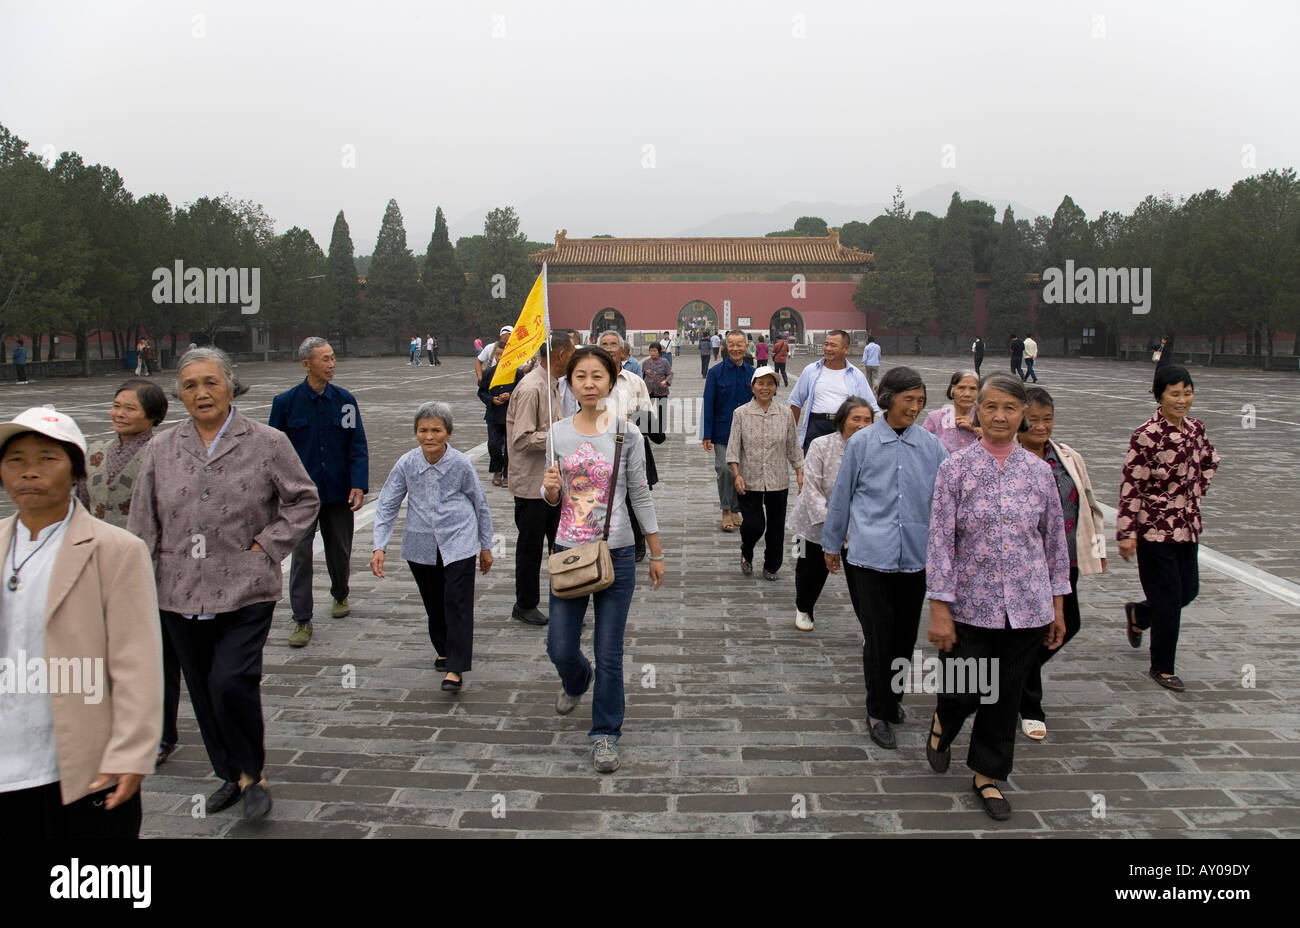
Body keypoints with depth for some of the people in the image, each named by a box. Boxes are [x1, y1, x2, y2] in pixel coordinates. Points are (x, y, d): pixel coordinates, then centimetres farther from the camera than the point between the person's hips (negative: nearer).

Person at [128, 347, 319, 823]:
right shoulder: (161, 449, 7)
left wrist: (266, 546, -5)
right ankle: (232, 774, 31)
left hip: (245, 592, -4)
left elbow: (303, 500, 5)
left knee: (231, 682, -15)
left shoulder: (268, 443, -2)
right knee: (203, 691, 12)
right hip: (180, 595, 4)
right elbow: (143, 524, 9)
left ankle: (253, 773, 8)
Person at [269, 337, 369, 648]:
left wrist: (359, 485, -11)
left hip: (338, 493, 2)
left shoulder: (345, 400, -1)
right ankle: (302, 620, 3)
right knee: (301, 554, -5)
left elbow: (358, 446, 0)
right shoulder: (286, 402, -4)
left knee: (339, 549, 15)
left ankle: (340, 596, 41)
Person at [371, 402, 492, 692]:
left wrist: (486, 546, 10)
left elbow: (480, 505, 4)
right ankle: (444, 650, 37)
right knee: (433, 603, 14)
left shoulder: (461, 464, -8)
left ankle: (456, 668, -5)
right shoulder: (407, 464, -5)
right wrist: (379, 547, -9)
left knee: (457, 602, -10)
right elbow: (387, 505, 0)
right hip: (421, 545, 3)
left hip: (458, 542, -3)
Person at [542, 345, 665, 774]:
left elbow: (641, 495, 1)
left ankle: (605, 733, 24)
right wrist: (550, 490, -14)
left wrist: (656, 554, 4)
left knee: (609, 653, 4)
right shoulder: (557, 433, 1)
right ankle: (577, 681, 46)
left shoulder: (624, 433, -6)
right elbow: (553, 500, 10)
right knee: (560, 649, 9)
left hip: (615, 554, -2)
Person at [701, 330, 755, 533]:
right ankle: (726, 512, 1)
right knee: (725, 470, -11)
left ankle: (735, 510, 21)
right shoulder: (716, 373, -2)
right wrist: (706, 435, -7)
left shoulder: (752, 373, 6)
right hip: (723, 432, -3)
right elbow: (708, 405, -2)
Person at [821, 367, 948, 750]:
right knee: (879, 636, -2)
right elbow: (842, 495, 8)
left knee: (905, 635, 12)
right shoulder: (862, 442, 0)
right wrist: (832, 544, 13)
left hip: (915, 556, 3)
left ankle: (893, 700, 33)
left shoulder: (930, 445, 5)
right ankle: (878, 712, 13)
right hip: (872, 555, -2)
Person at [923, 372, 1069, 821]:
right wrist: (939, 609, -10)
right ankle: (942, 723, 37)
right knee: (968, 691, 1)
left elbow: (1054, 539, 9)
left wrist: (1057, 606, 9)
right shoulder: (956, 468, -6)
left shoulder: (1039, 471, 2)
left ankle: (988, 775, 32)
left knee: (1007, 695, 11)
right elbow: (940, 540, -7)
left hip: (1027, 607, 3)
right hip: (972, 606, -2)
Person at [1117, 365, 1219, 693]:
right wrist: (1126, 533, -19)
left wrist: (1196, 494, 13)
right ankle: (1162, 668, 15)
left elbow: (1210, 462, 23)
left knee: (1189, 591, 14)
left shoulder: (1195, 428, 2)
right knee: (1169, 597, -1)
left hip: (1187, 526, 7)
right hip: (1155, 527, -7)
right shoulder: (1146, 435, -18)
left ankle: (1139, 614, 43)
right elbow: (1130, 486, -18)